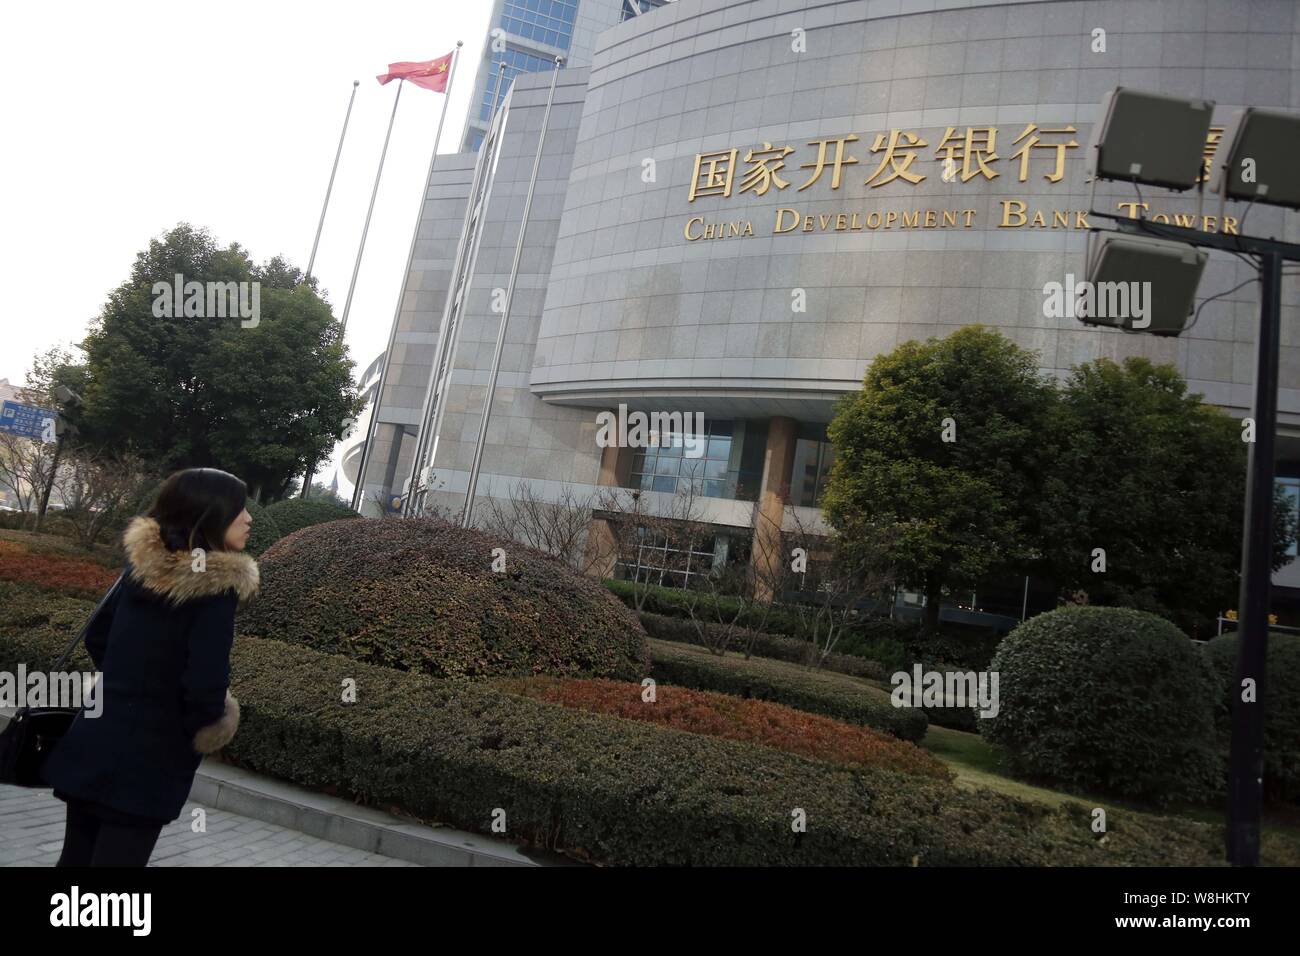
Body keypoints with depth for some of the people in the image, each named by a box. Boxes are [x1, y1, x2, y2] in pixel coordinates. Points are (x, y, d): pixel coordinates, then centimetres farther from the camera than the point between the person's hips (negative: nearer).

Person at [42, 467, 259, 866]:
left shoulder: (142, 563, 2)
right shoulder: (216, 587, -20)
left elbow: (97, 638, 13)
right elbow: (204, 686, -23)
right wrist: (207, 729, -2)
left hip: (93, 743, 7)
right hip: (145, 761, -7)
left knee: (76, 856, 21)